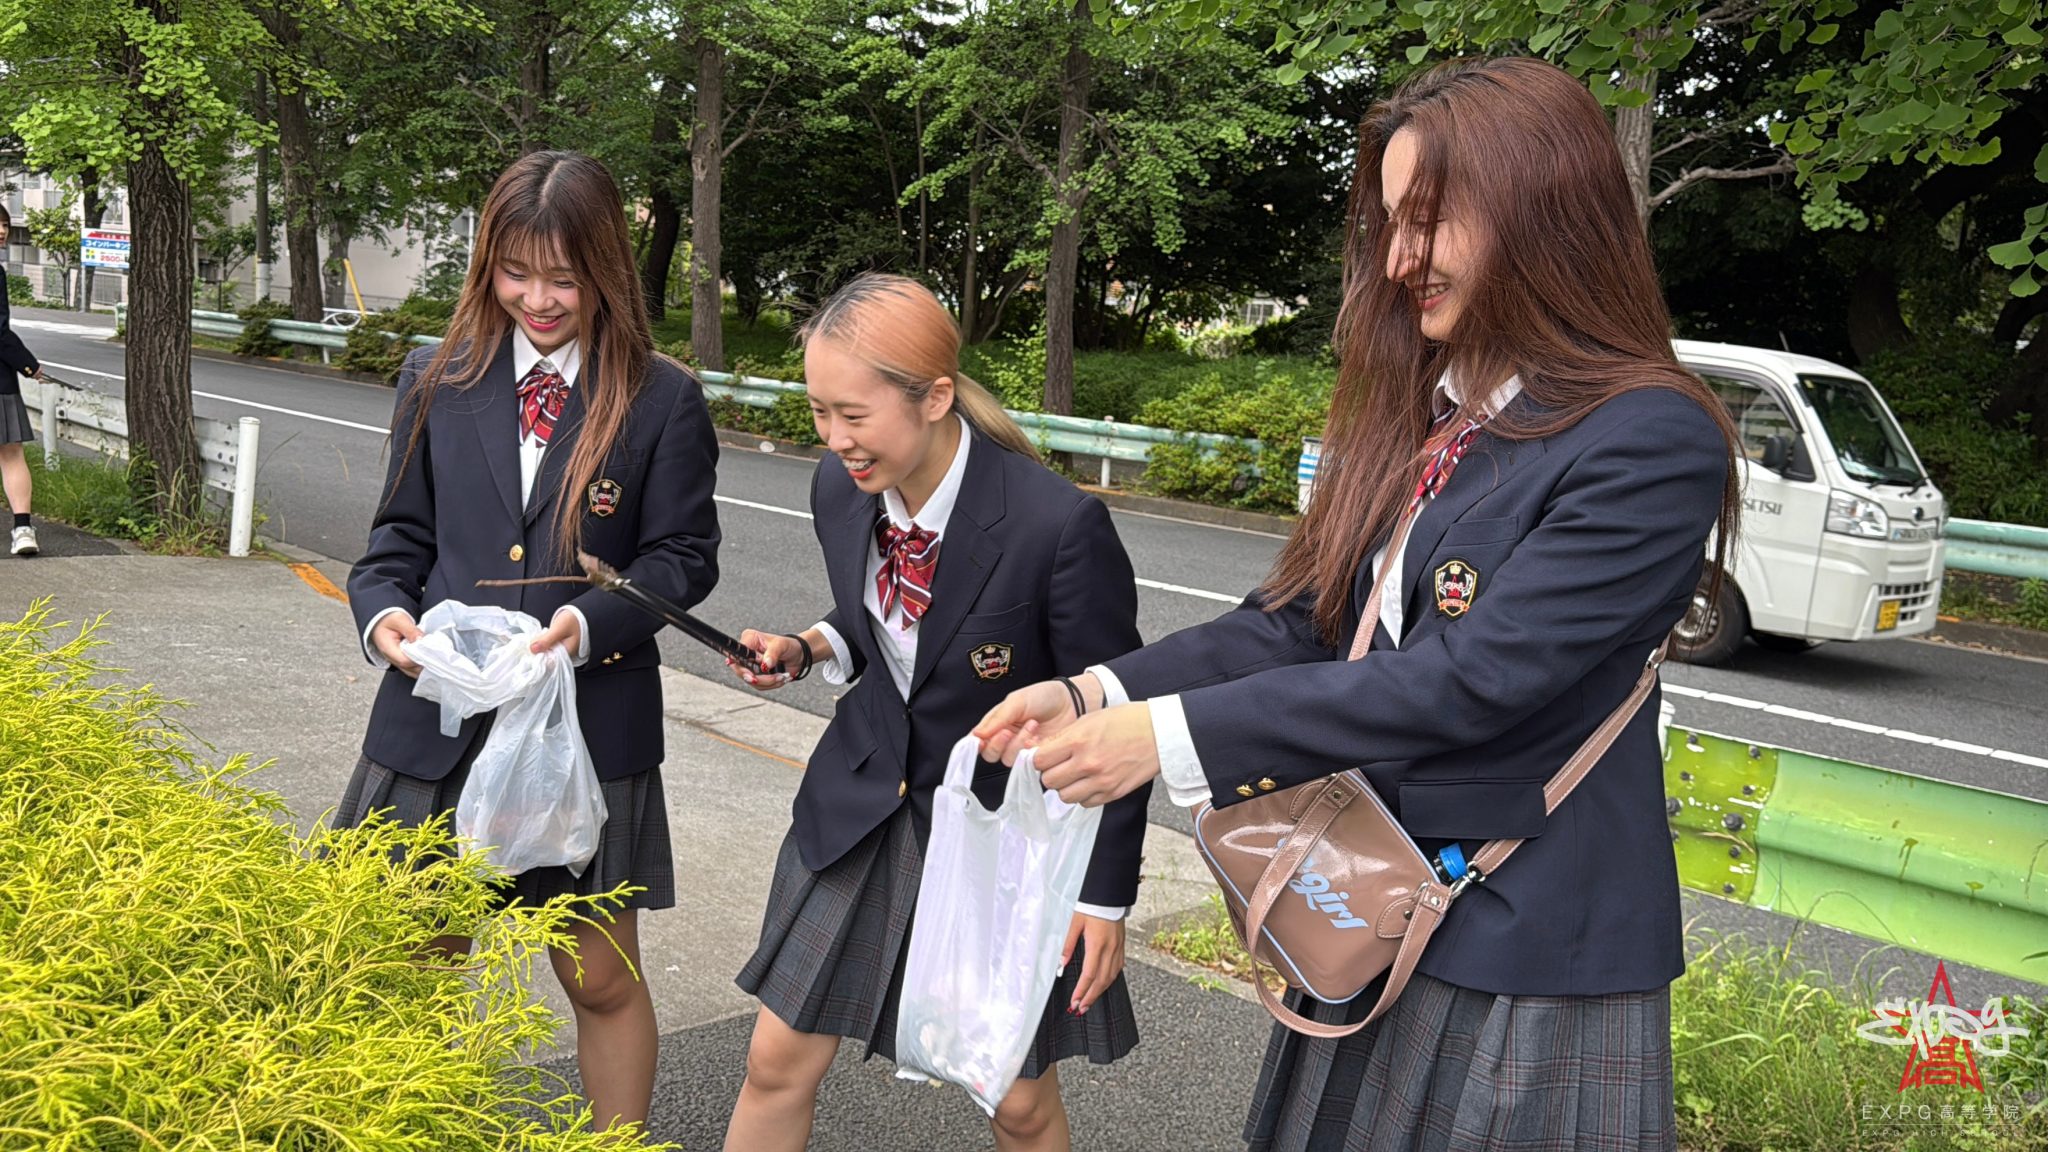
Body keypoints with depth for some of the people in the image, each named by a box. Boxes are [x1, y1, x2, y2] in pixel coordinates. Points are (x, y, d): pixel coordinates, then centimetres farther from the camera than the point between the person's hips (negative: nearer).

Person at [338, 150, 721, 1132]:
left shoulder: (663, 402, -3)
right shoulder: (437, 381, 6)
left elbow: (682, 558, -3)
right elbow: (402, 536, 11)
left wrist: (590, 625, -19)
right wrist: (384, 613, -9)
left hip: (590, 729, -2)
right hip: (439, 725, 3)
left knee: (602, 980, 10)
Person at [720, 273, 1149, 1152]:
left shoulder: (1060, 525, -27)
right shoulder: (839, 487, -9)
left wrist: (1105, 895, -10)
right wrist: (808, 649, -9)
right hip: (863, 808, 5)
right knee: (777, 1063, 11)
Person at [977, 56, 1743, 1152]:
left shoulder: (1654, 443, -18)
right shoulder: (1415, 415, 6)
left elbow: (1470, 680, -24)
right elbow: (1297, 619, 3)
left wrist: (1171, 737, -26)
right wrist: (1093, 696, -11)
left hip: (1527, 957, -6)